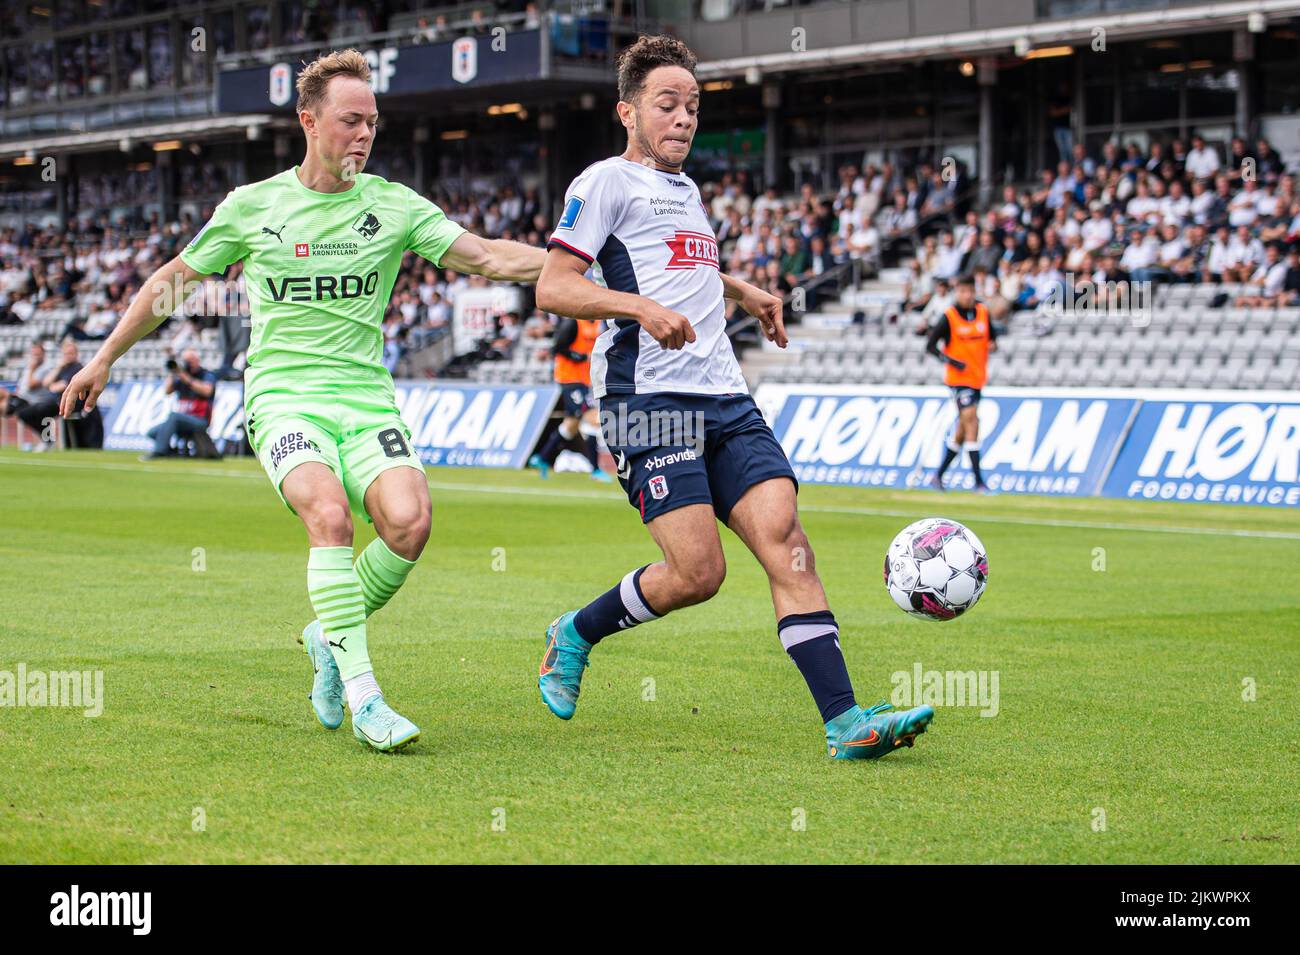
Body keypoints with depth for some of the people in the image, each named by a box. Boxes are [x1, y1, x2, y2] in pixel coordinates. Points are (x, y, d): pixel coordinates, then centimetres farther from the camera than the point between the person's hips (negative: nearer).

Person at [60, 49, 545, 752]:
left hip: (367, 396, 2)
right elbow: (171, 281, 18)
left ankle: (331, 635, 3)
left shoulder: (394, 205, 7)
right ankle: (361, 694, -27)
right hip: (284, 397, -2)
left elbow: (484, 256, -1)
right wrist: (103, 360, 22)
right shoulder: (252, 207, 5)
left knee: (408, 521, -25)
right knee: (328, 514, -31)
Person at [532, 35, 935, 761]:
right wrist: (641, 306, -22)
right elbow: (553, 289, -9)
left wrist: (741, 289, 34)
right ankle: (575, 635, 12)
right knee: (699, 572, -16)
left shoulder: (687, 191, 26)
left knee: (786, 539, -10)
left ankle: (845, 721, -17)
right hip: (650, 399, -7)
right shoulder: (608, 182, 1)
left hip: (726, 401, 7)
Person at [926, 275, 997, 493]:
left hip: (977, 378, 6)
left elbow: (991, 334, 18)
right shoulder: (948, 317, -11)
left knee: (964, 428, 11)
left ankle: (939, 474, 26)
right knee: (971, 422, -15)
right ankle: (978, 481, -15)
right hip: (958, 378, -6)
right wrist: (950, 361, -23)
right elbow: (930, 346, -8)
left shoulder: (983, 311, 4)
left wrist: (993, 344, -7)